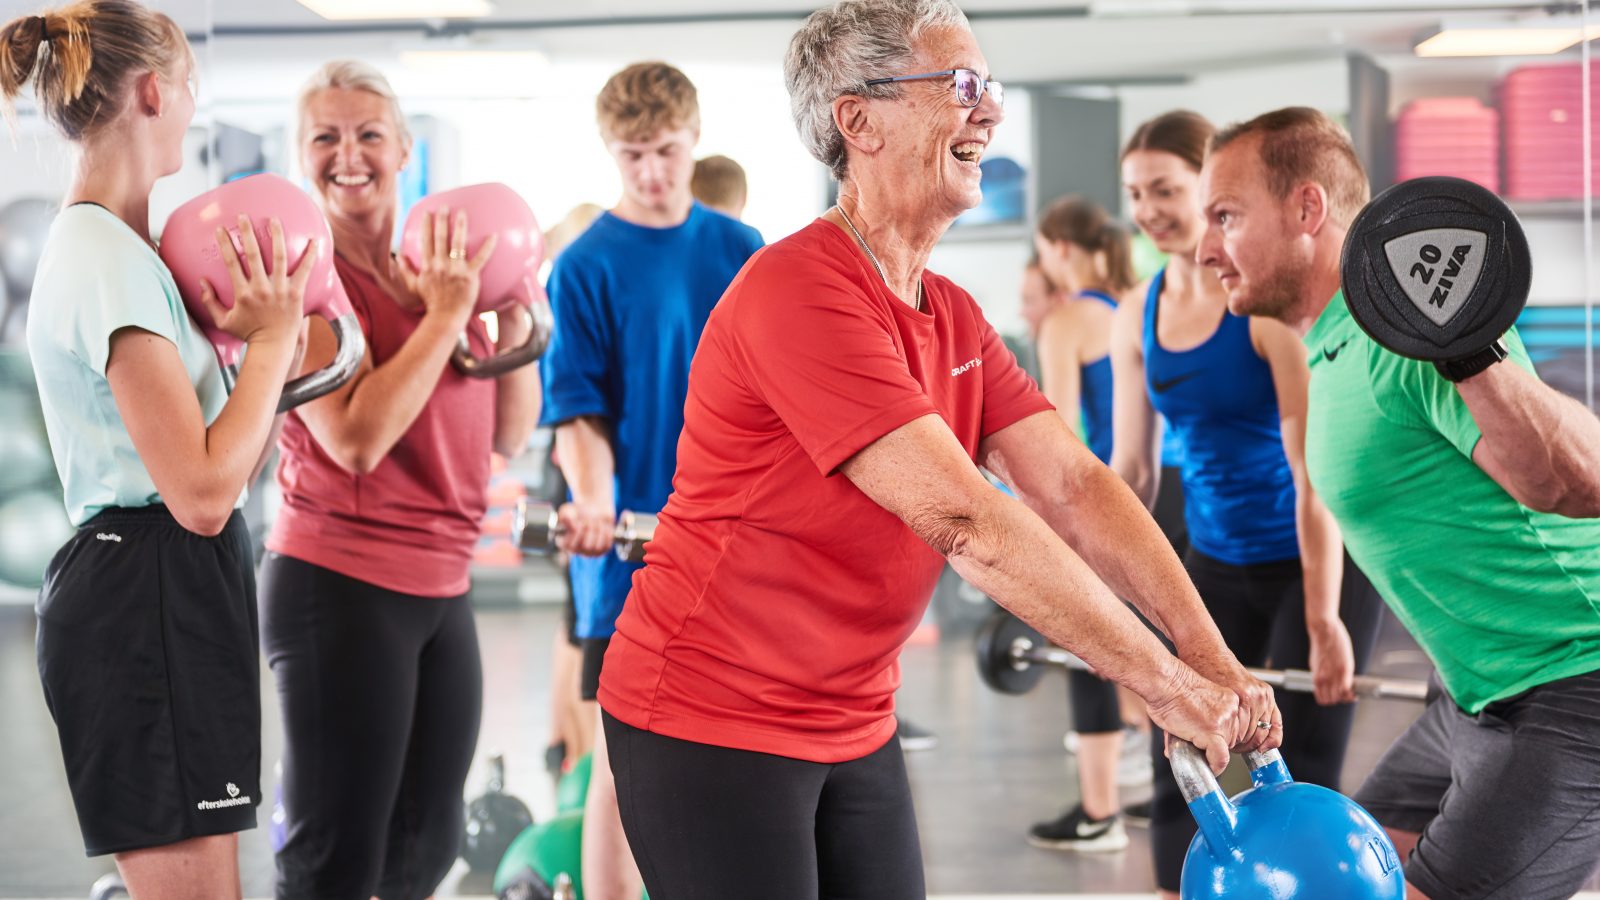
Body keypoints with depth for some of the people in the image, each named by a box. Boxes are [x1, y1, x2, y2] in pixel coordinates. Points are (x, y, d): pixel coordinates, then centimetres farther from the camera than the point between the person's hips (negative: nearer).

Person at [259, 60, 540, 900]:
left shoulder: (440, 271, 10)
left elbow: (508, 435, 10)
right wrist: (445, 314, -17)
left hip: (441, 588, 7)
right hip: (340, 586, -7)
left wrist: (515, 314, -2)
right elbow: (355, 439, -21)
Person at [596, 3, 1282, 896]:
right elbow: (964, 521, -28)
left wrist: (1212, 658, -14)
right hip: (712, 722, -8)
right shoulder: (801, 293, -22)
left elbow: (1073, 487, -2)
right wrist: (1165, 683, -26)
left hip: (855, 725, 8)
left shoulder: (955, 318, 8)